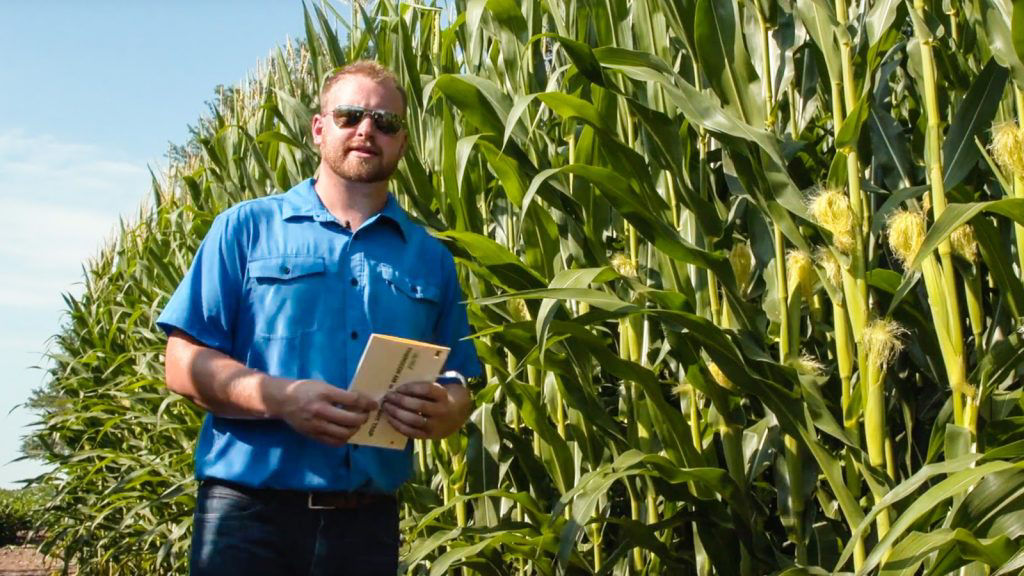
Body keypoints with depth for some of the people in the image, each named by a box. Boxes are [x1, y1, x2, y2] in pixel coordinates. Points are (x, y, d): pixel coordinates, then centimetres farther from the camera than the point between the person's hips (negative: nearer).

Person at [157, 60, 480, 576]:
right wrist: (280, 398, -18)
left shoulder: (431, 259, 12)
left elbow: (459, 391, 12)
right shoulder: (246, 228, 5)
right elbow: (184, 364, -1)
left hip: (370, 520, 3)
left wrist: (441, 413, -12)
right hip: (248, 513, -2)